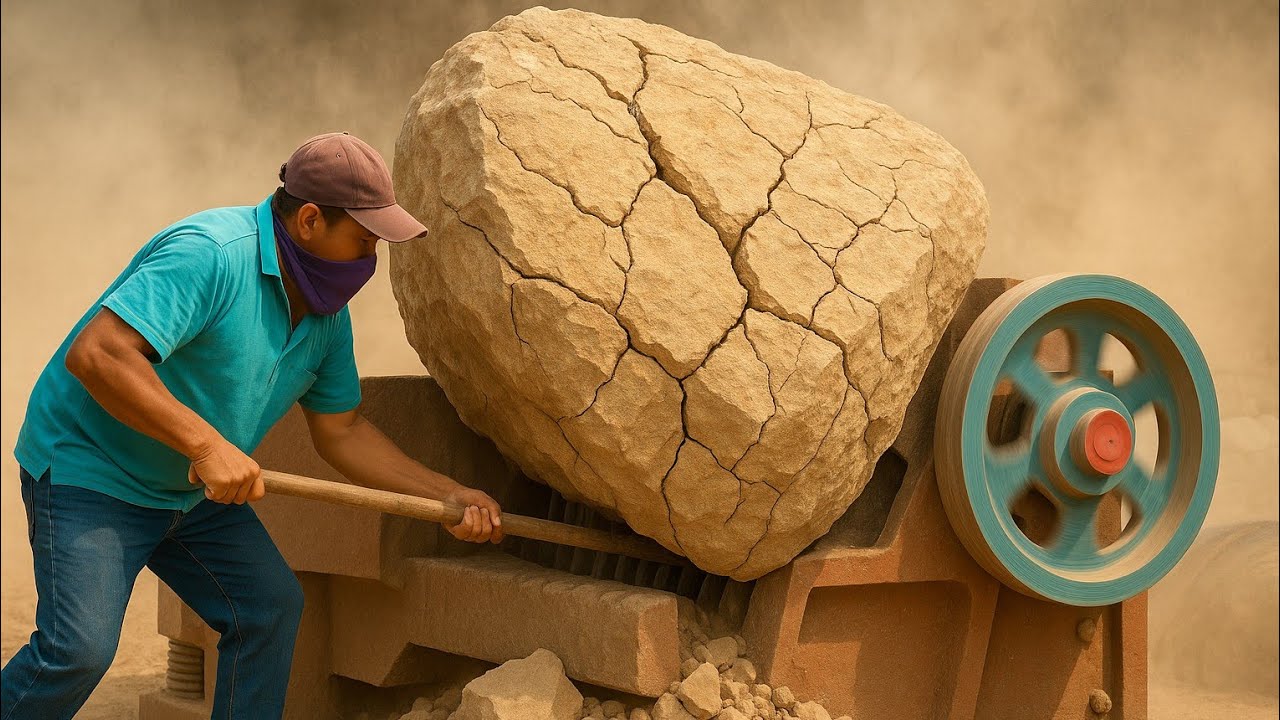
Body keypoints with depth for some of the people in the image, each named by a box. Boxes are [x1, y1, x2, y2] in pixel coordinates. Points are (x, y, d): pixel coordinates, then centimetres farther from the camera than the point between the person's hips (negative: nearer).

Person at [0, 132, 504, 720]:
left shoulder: (327, 311, 2)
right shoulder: (207, 253, -27)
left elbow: (342, 431, 11)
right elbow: (95, 353, -35)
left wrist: (449, 495, 4)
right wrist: (206, 443, -37)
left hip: (199, 490, 9)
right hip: (89, 471, -8)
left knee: (271, 605, 0)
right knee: (80, 648, -19)